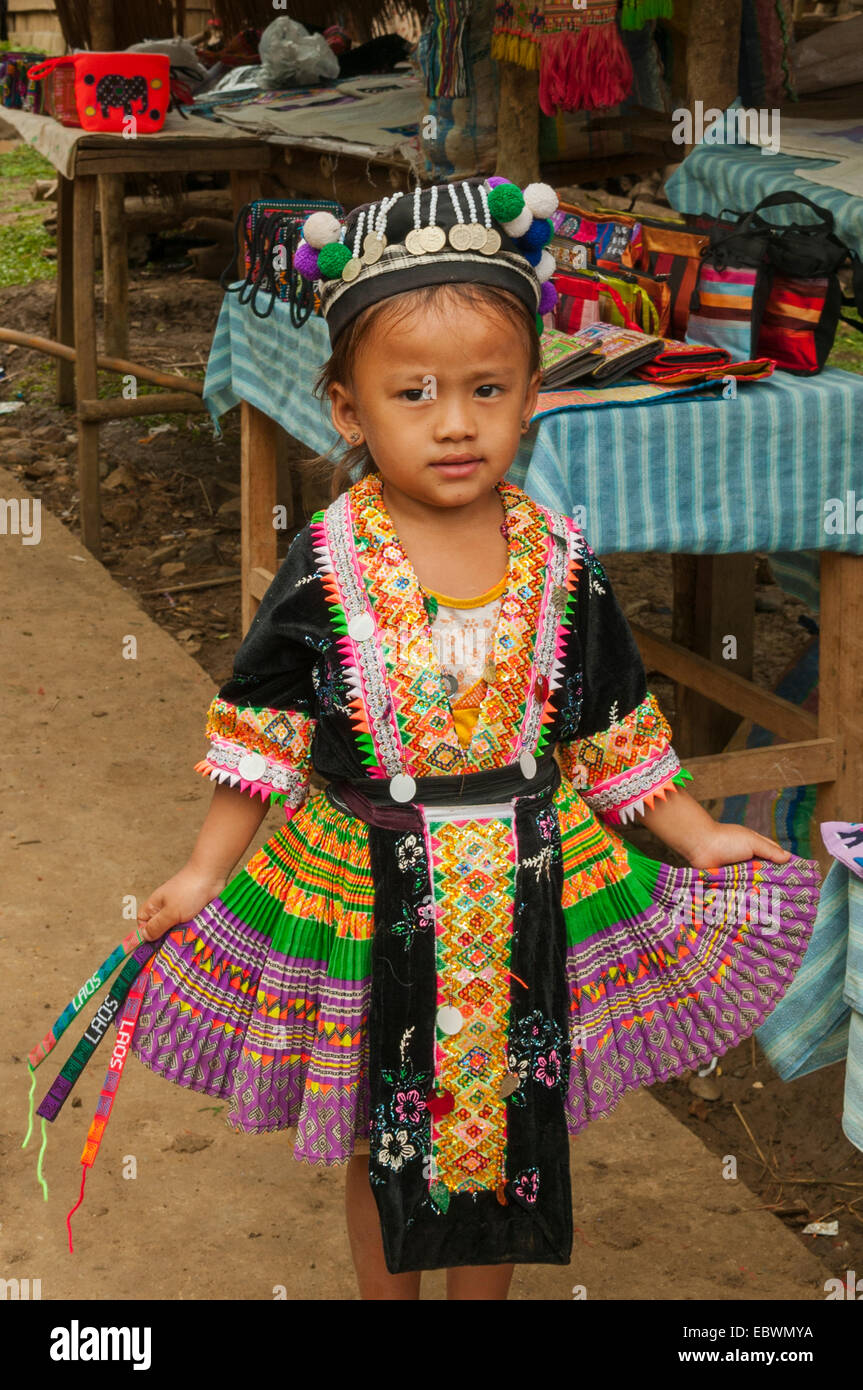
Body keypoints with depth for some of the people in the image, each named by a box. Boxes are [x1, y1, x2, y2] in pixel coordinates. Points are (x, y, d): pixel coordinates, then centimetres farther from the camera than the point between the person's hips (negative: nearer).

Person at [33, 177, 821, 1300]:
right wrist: (204, 872, -7)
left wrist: (697, 835, 2)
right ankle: (385, 1290, 40)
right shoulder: (325, 568, -13)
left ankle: (482, 1291, 41)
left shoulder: (561, 564, -7)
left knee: (507, 1121, 18)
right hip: (369, 893, -1)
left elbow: (612, 728, 3)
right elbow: (263, 734, -5)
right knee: (386, 1137, 16)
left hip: (528, 890, 2)